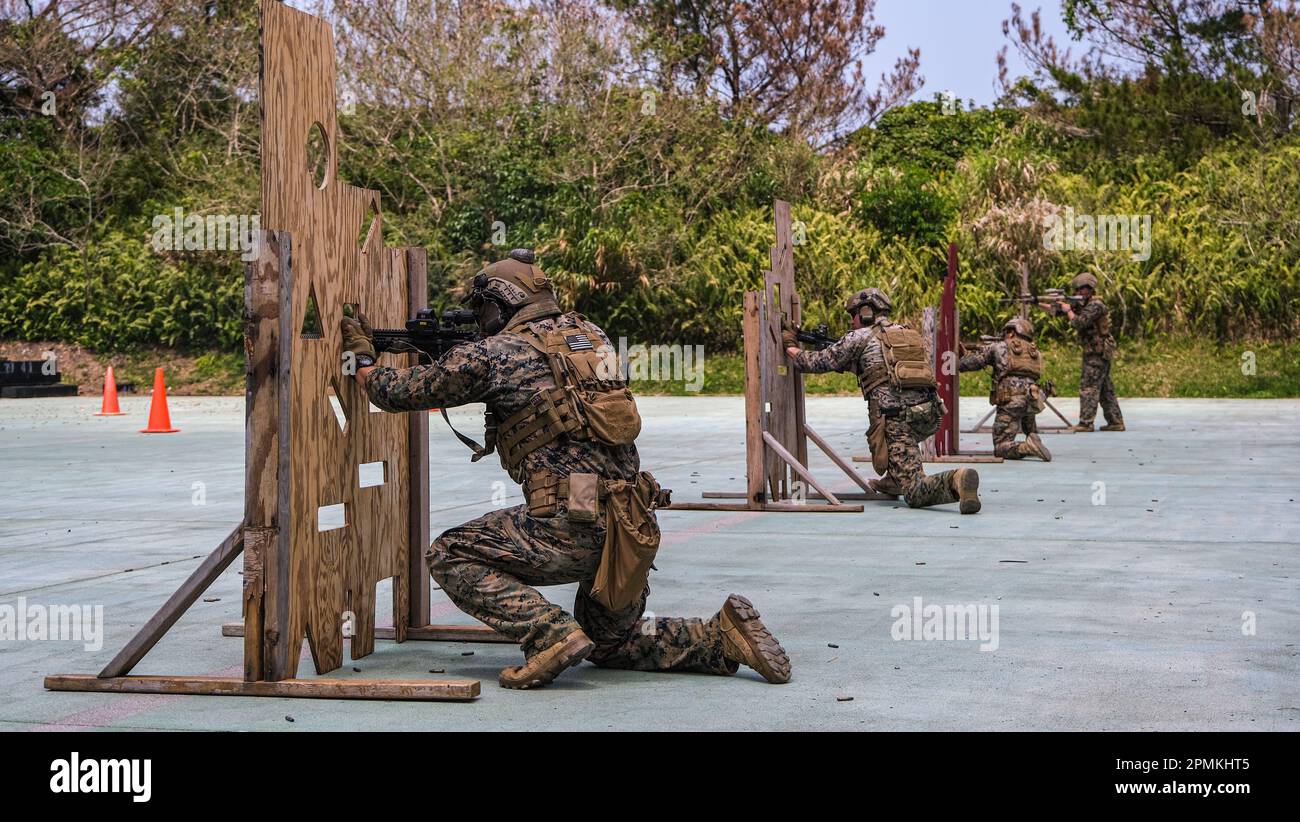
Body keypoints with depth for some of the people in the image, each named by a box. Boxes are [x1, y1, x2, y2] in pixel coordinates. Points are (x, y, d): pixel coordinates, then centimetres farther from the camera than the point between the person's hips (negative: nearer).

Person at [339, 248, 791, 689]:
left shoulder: (492, 354, -3)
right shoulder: (589, 334, 16)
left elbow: (398, 391, 8)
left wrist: (362, 354, 27)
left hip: (574, 526, -8)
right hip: (632, 524, 8)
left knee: (449, 555, 5)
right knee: (610, 644, 26)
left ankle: (551, 633, -11)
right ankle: (723, 635, 8)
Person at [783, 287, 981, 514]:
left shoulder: (860, 337, 6)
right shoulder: (909, 332, 24)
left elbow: (819, 362, 14)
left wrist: (790, 347, 30)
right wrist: (850, 364, 35)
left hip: (896, 417, -7)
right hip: (929, 416, 7)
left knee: (915, 494, -10)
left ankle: (956, 480, -37)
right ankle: (893, 480, 34)